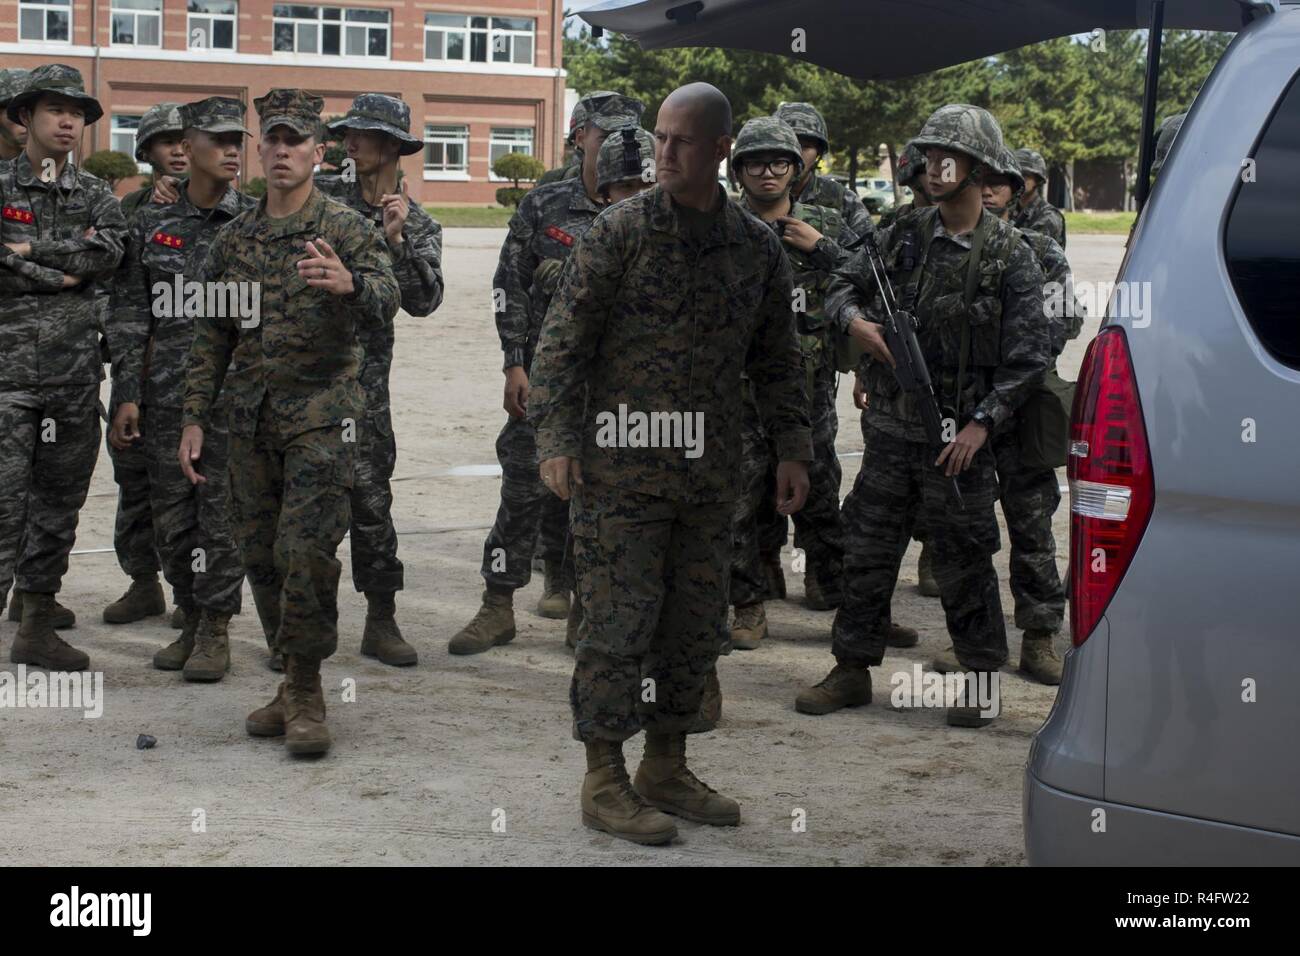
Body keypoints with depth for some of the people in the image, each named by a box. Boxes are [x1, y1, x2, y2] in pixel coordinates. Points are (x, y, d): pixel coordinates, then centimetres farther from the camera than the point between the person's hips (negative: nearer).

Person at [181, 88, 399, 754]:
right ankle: (296, 681, 21)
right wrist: (194, 418, 10)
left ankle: (306, 693, 0)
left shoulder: (347, 230, -3)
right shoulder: (234, 240, 12)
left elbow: (386, 300, -20)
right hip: (251, 422, 5)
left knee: (306, 553, -12)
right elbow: (209, 337, 15)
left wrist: (348, 284, -42)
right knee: (261, 556, 8)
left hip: (321, 418, -5)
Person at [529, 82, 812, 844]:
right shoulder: (622, 231, -6)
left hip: (710, 472, 5)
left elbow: (778, 356, 15)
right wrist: (556, 439, -14)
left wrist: (794, 447, 10)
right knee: (620, 620, -3)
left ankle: (667, 769, 25)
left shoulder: (757, 246, 7)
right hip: (622, 467, -5)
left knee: (697, 623, 11)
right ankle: (604, 783, 7)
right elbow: (565, 338, -7)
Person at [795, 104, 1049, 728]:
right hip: (890, 429, 5)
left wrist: (982, 423, -17)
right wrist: (855, 320, -8)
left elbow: (1028, 356, -8)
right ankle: (853, 670, 21)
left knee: (964, 561, 3)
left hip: (958, 436, -4)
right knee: (867, 549, 9)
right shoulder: (903, 236, 6)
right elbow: (843, 285, 16)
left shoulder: (1008, 255, -6)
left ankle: (980, 681, 17)